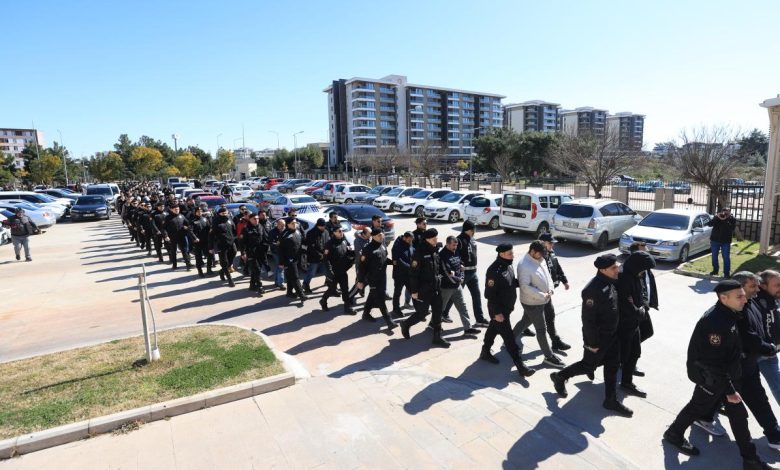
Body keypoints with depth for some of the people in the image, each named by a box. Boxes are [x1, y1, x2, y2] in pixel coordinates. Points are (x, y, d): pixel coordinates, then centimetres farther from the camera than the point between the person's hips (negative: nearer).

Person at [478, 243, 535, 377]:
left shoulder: (508, 265, 1)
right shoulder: (494, 271, -27)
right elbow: (490, 294, -25)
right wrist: (497, 312, -23)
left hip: (506, 308, 9)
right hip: (498, 310, -9)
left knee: (493, 329, 24)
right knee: (508, 337, -1)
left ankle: (485, 352, 42)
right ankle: (520, 366, 6)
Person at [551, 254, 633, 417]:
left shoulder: (610, 282, -2)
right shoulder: (593, 289, -31)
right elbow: (588, 319, -27)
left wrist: (615, 331, 18)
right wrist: (592, 343, -21)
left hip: (612, 334, 8)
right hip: (598, 337, -8)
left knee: (612, 366, 16)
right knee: (589, 365, 9)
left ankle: (611, 400, 31)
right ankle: (559, 376, 31)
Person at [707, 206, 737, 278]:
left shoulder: (732, 219, 0)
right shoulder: (717, 217, 4)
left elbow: (732, 228, -17)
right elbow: (709, 224, -8)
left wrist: (725, 220, -20)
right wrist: (717, 217, -18)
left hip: (726, 241, -2)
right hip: (715, 240, 2)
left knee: (726, 257, -1)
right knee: (714, 256, 11)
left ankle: (726, 272, 4)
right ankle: (715, 270, 24)